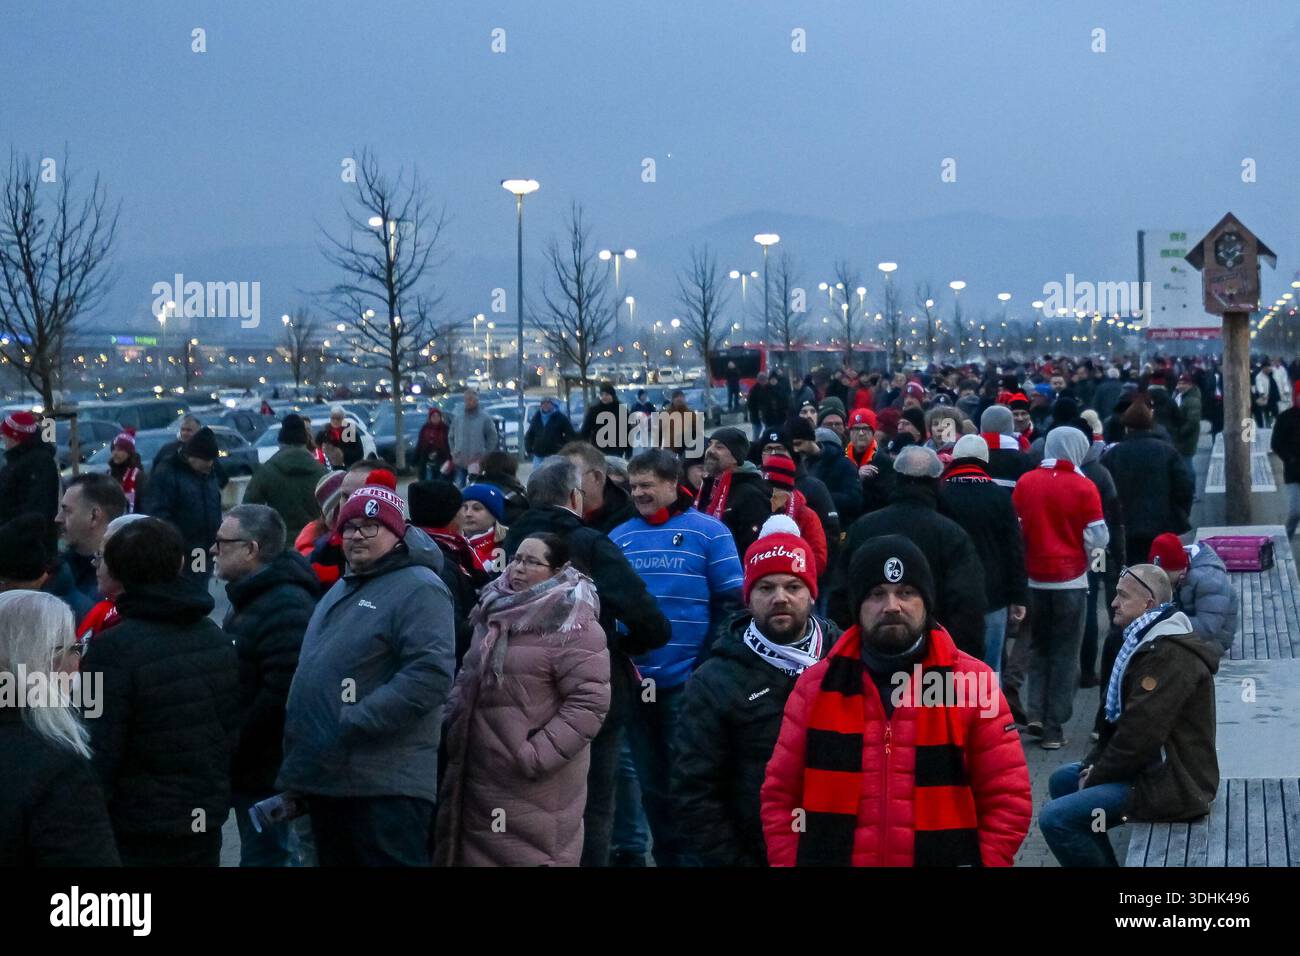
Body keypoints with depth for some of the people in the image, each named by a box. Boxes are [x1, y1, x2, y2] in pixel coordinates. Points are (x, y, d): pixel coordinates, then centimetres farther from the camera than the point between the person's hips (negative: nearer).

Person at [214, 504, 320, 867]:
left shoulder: (287, 606, -19)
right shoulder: (247, 599, 16)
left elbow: (282, 693, -27)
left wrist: (231, 748, -19)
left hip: (268, 770, -11)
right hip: (248, 769, 11)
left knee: (263, 855, -6)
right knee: (259, 853, 18)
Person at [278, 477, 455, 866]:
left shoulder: (418, 589, -10)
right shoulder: (341, 590, 20)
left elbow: (430, 675, -23)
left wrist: (353, 724, -23)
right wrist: (300, 757, 18)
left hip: (384, 785, -9)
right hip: (326, 778, 9)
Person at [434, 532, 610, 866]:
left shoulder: (574, 626, -12)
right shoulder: (496, 614, 13)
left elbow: (589, 702, -20)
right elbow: (471, 676, 26)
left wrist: (537, 755, -22)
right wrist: (454, 719, 12)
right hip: (480, 774, 8)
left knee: (532, 856, -2)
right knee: (478, 853, 14)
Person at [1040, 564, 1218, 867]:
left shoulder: (1170, 655, -20)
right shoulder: (1148, 641, 16)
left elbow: (1140, 733, -24)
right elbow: (1121, 718, 19)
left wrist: (1095, 778, -12)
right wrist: (1093, 764, 6)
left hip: (1173, 785, -11)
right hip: (1156, 768, 11)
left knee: (1055, 819, -20)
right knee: (1062, 780, 23)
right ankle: (1102, 861, 22)